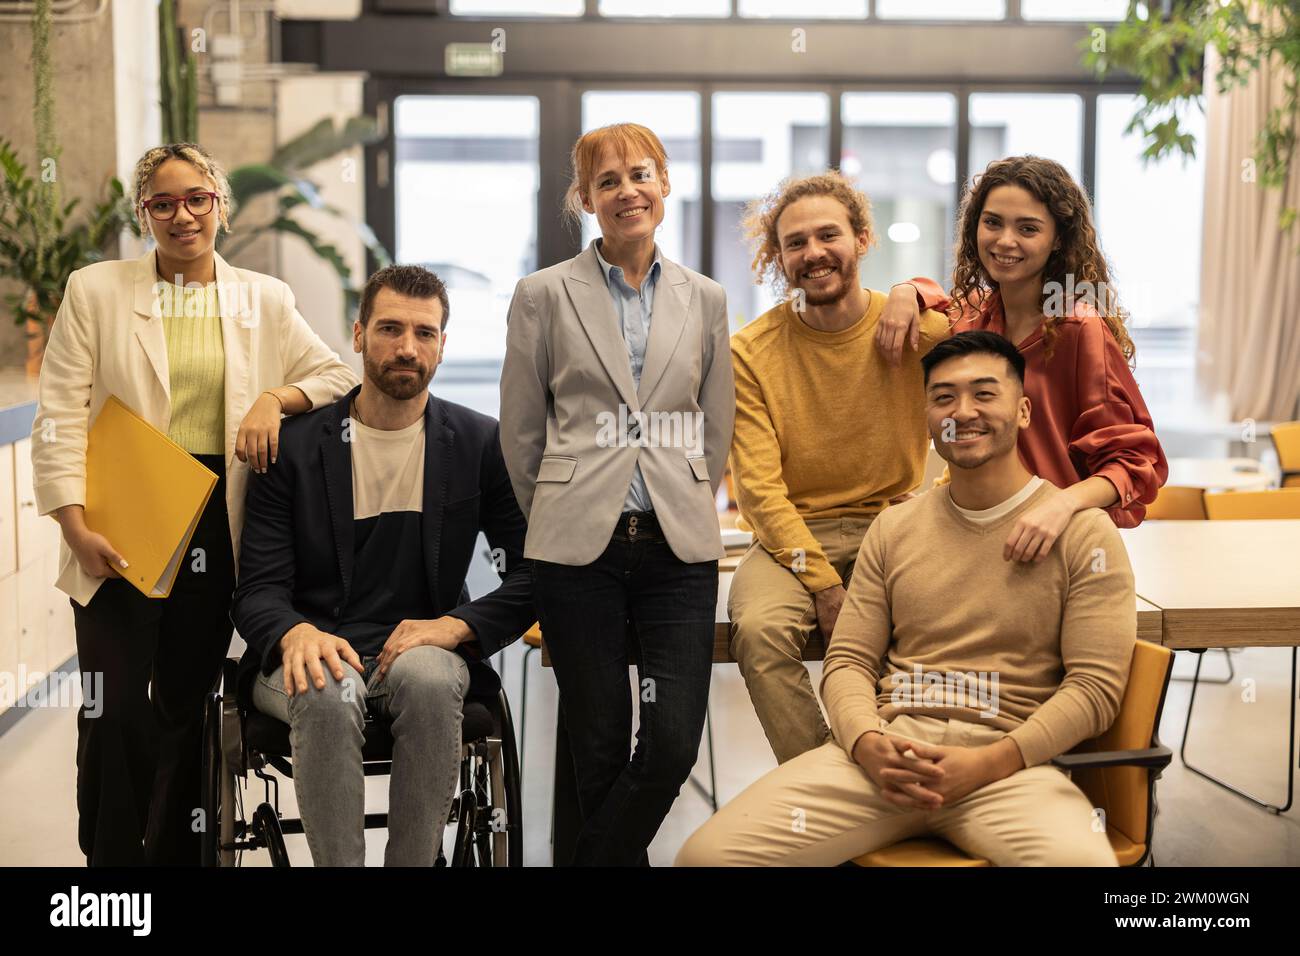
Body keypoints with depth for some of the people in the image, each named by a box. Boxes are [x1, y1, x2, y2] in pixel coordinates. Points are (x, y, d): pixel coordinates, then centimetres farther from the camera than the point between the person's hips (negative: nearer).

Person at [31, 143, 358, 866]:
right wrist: (77, 527, -10)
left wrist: (277, 398, -10)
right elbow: (60, 417, -1)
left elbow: (337, 376, 10)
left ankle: (176, 854, 20)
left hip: (218, 529, 2)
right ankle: (110, 858, 8)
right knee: (116, 711, -7)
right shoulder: (95, 290, 4)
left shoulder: (265, 299, 10)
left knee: (186, 708, 9)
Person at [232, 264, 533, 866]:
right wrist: (296, 634, -26)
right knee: (328, 695, -36)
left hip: (420, 651, 1)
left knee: (427, 678, -35)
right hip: (314, 653, 0)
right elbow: (258, 590, -2)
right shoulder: (295, 445, 2)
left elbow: (532, 575, 4)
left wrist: (454, 626, -15)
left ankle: (413, 862, -22)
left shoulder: (480, 444, 5)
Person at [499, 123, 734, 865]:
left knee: (674, 744, -5)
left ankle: (596, 856, 18)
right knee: (600, 749, 4)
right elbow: (521, 432, 6)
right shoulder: (546, 295, 2)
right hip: (579, 550, -2)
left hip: (679, 551, 2)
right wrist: (560, 517, 9)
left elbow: (715, 430, 14)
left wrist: (682, 510, 9)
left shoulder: (705, 300, 10)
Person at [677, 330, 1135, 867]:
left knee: (1080, 859, -37)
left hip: (1009, 758, -2)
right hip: (884, 752, 3)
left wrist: (985, 765, -14)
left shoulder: (1083, 531, 5)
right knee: (707, 854, -18)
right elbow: (848, 659, 14)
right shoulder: (893, 529, 19)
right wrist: (867, 743, -8)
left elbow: (1096, 685, -2)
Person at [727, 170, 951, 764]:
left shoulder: (923, 326, 2)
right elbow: (759, 488, -6)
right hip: (793, 536, 0)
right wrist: (823, 585, -16)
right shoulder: (749, 352, -1)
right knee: (759, 628, -32)